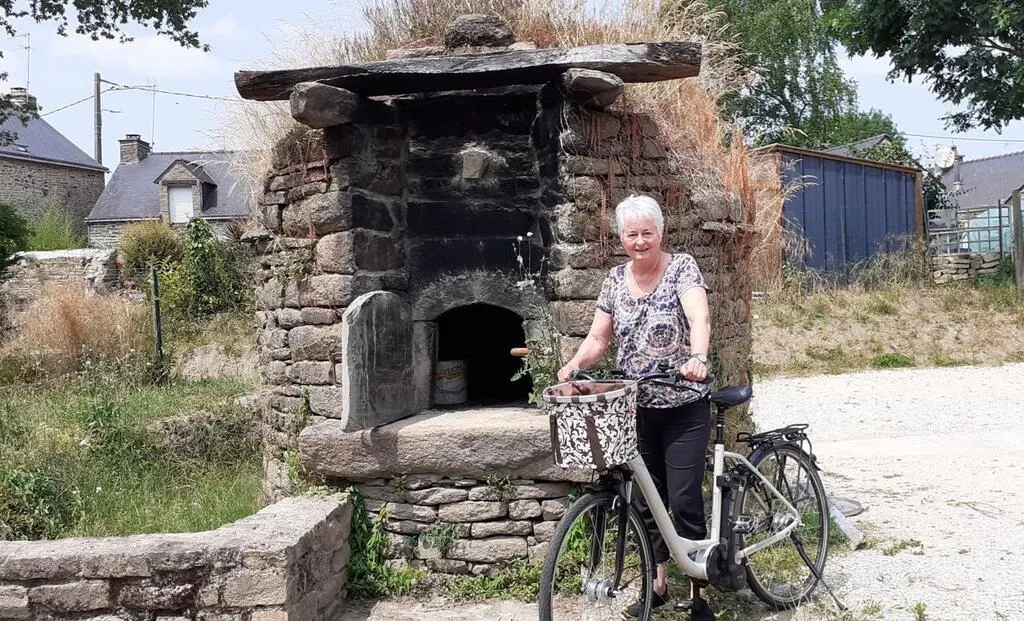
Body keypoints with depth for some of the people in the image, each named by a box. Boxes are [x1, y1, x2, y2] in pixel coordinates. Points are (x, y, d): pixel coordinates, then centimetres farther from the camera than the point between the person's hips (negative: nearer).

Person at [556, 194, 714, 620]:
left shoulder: (682, 268, -8)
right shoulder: (615, 280, 6)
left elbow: (699, 318, -25)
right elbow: (598, 338, 5)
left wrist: (697, 358, -44)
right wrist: (575, 364, -15)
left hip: (683, 406, -4)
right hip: (637, 407, 5)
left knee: (683, 499, -5)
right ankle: (658, 582, 27)